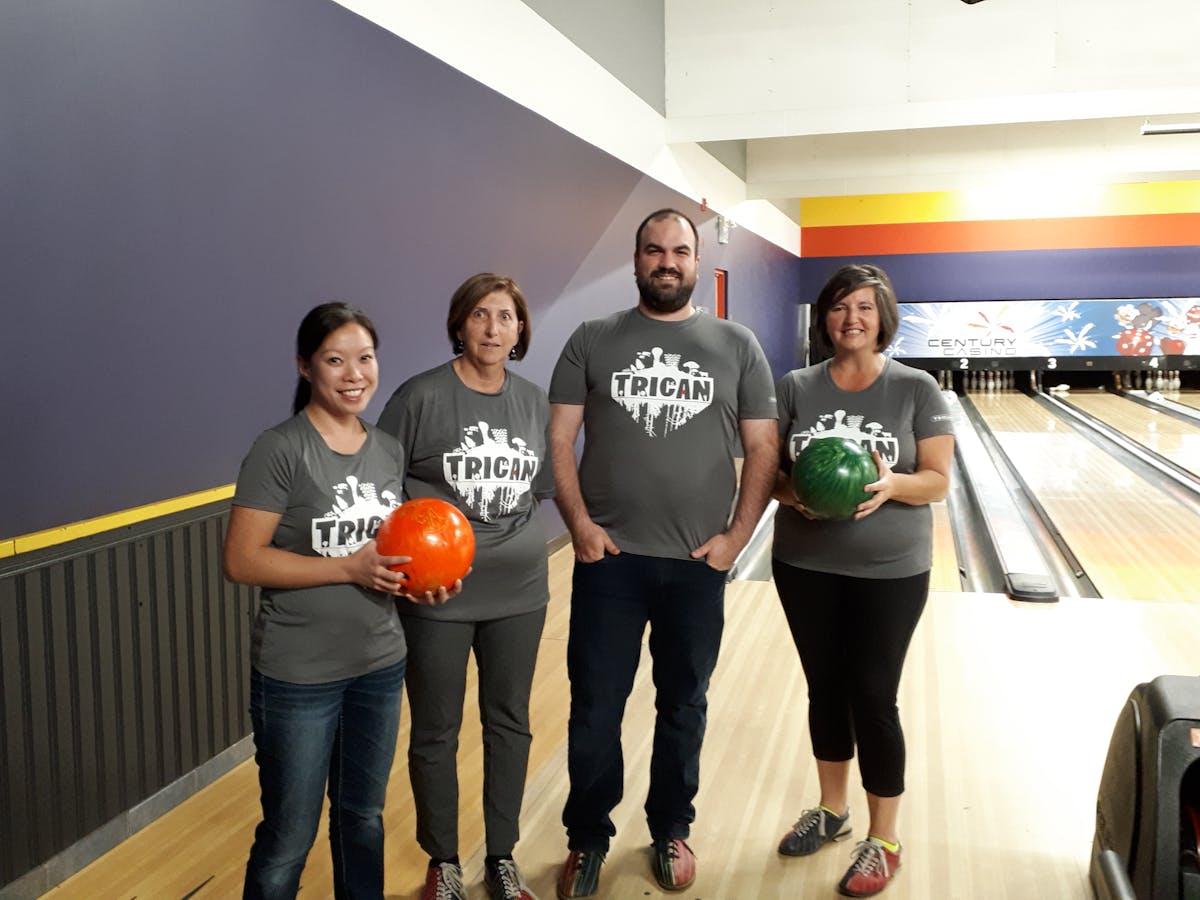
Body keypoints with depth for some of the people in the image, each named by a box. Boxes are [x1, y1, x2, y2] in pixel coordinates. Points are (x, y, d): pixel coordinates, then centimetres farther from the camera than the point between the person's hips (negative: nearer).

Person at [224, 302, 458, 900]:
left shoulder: (389, 450, 5)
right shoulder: (279, 451, -14)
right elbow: (241, 561, -18)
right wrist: (350, 568, -23)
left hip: (380, 666, 6)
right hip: (298, 676, -5)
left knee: (363, 817, 21)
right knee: (290, 836, 8)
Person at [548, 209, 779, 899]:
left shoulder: (738, 346, 3)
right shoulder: (593, 341, 2)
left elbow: (763, 448, 3)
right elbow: (560, 439, 0)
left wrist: (736, 537, -5)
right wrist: (579, 524, -9)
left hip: (698, 563, 1)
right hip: (609, 559, 0)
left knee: (684, 705, 15)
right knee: (595, 709, 8)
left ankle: (671, 831, 35)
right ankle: (588, 839, 28)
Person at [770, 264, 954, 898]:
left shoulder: (917, 390, -5)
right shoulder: (795, 388, 0)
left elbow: (938, 480, -7)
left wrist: (893, 484, -28)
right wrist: (788, 489, -20)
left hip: (890, 571, -2)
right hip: (805, 566, 3)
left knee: (873, 698, 2)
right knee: (825, 688, 15)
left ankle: (884, 840, 20)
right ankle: (832, 809, 36)